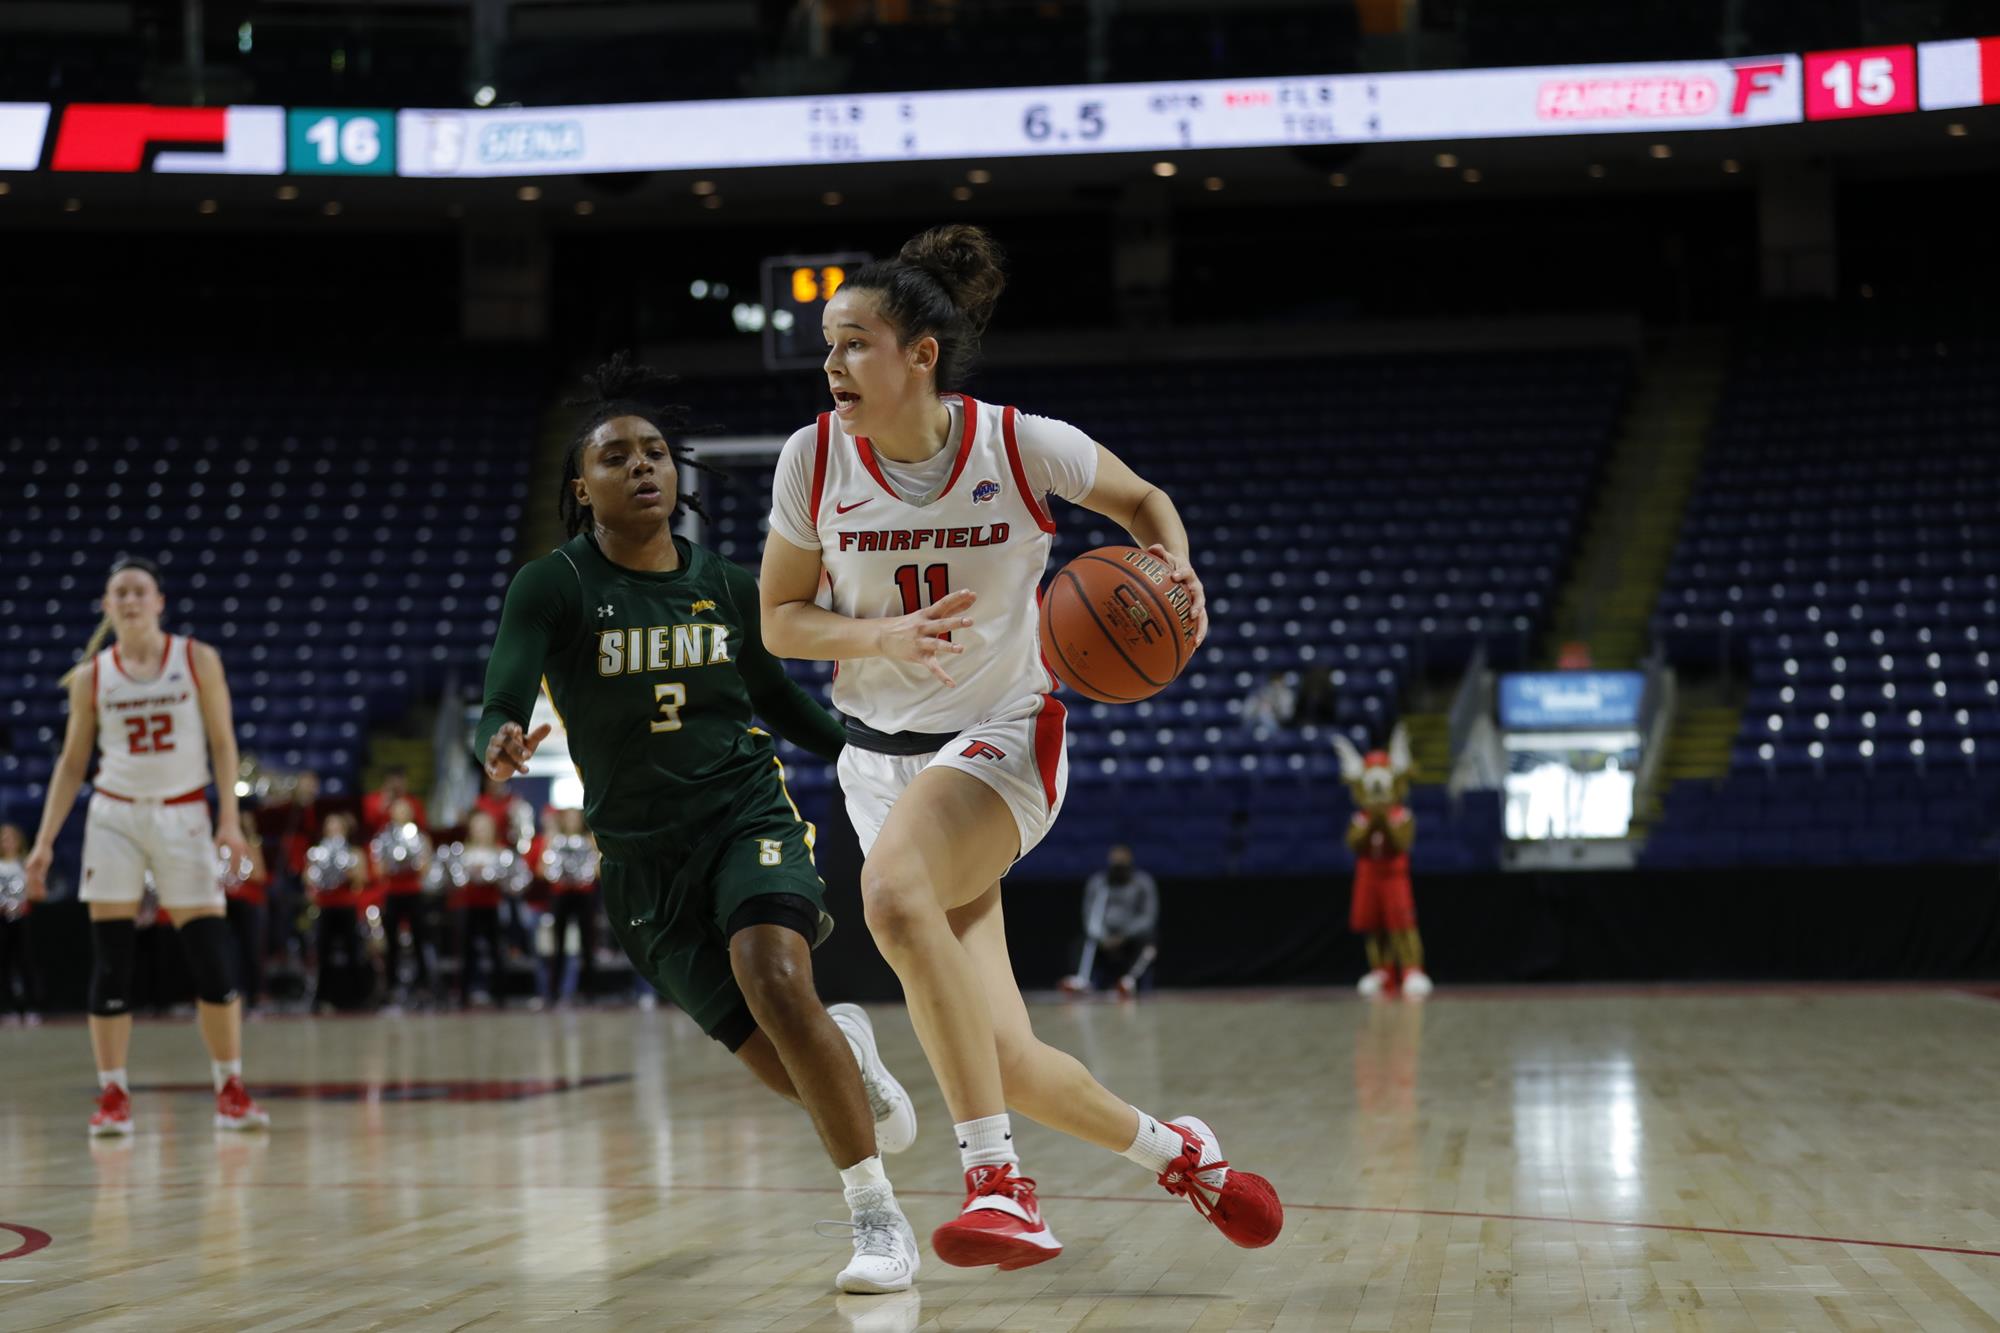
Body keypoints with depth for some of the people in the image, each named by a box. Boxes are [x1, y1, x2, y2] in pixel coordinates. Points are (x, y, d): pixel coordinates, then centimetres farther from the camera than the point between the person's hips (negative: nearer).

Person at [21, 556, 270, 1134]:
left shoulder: (197, 660, 0)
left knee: (212, 957, -5)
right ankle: (112, 1095, 4)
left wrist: (230, 817, -9)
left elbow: (223, 742, 1)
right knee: (110, 960, -3)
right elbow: (72, 762, 9)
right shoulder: (90, 677, 4)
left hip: (183, 816, -1)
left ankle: (231, 1089, 7)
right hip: (114, 816, 1)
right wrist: (45, 840, 3)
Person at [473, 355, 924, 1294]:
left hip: (747, 817, 1)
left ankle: (879, 1219, -20)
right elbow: (501, 704, -20)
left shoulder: (728, 588, 3)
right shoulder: (554, 587, -6)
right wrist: (501, 746, -42)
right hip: (641, 854, 0)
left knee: (776, 980, -30)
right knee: (788, 1069, -5)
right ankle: (846, 1049, 36)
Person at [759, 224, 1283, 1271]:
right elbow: (779, 620, 1)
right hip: (881, 755, 4)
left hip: (999, 741, -4)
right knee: (1005, 1065, -1)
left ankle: (995, 1179, -30)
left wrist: (1174, 569, -15)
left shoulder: (1024, 447, -13)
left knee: (892, 889, -37)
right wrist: (881, 637, -18)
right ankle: (1177, 1153, 28)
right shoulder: (815, 458, -7)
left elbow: (1141, 500, 7)